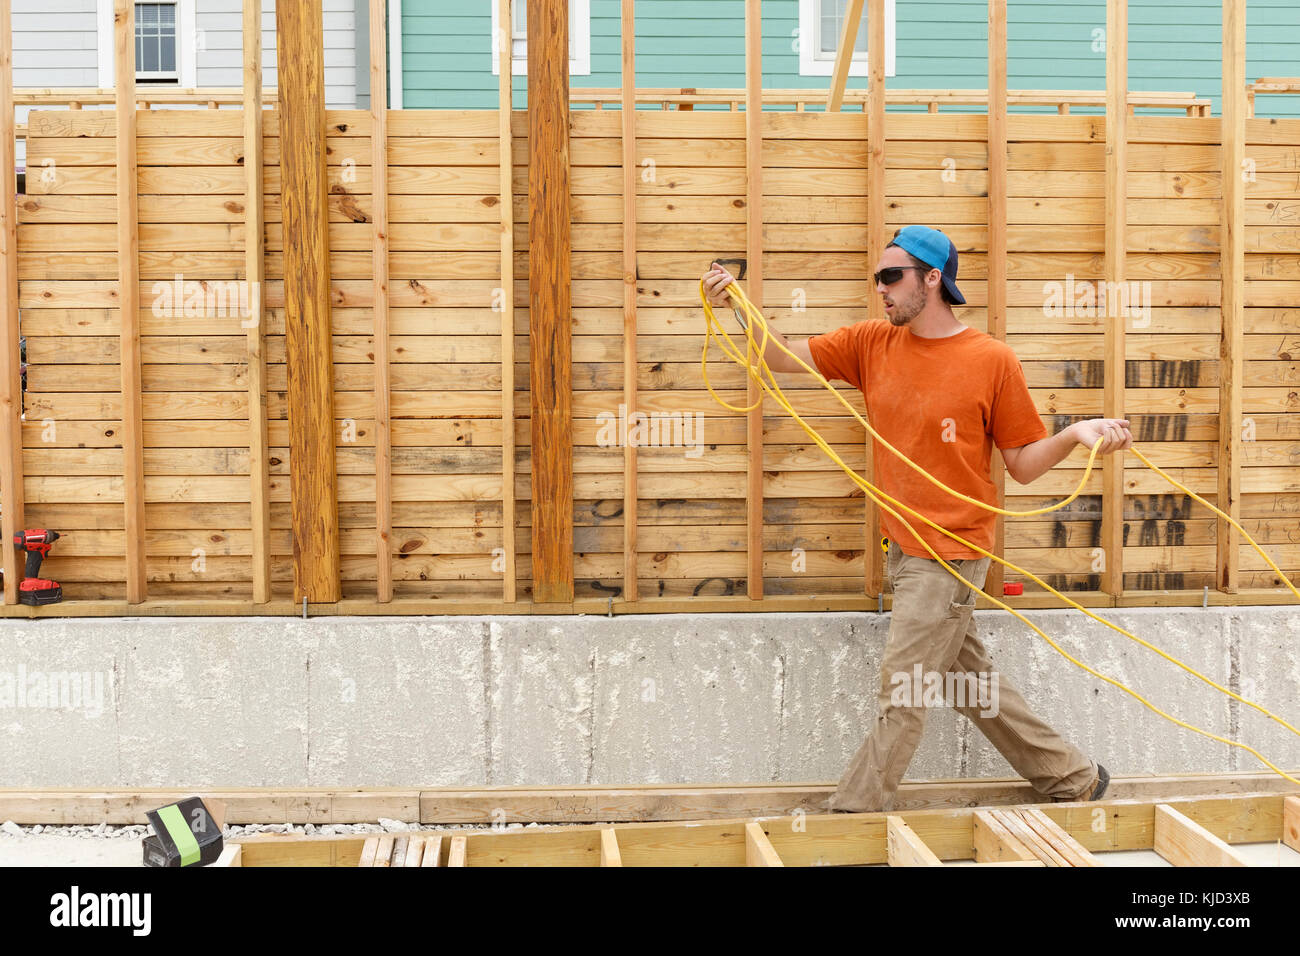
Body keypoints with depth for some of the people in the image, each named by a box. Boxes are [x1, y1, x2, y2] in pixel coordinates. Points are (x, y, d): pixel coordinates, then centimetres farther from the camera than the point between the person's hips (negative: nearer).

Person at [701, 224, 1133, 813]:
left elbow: (1023, 465, -4)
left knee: (902, 689, -2)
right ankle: (1071, 777, 31)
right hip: (903, 547, 7)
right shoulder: (872, 344, 5)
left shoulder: (992, 360, -9)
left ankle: (854, 812, 10)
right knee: (968, 680, 16)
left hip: (952, 551, -6)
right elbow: (784, 358, 3)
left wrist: (1075, 434, -21)